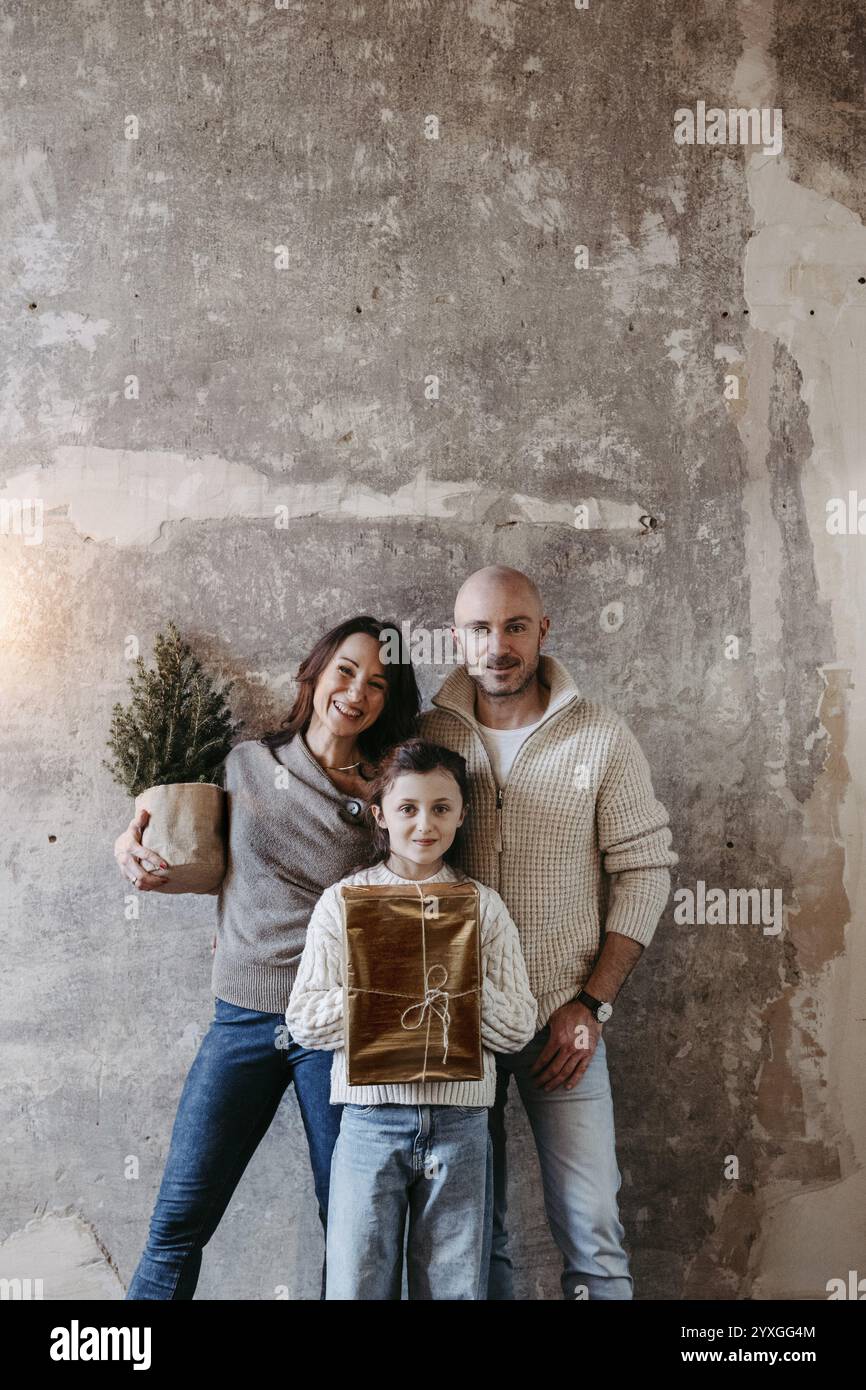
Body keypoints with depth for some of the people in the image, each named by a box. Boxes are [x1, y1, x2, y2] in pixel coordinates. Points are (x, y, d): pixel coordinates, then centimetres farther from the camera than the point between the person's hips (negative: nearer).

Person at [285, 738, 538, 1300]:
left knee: (456, 1287, 10)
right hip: (371, 1120, -1)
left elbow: (519, 1028, 2)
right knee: (357, 1287, 6)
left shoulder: (484, 906, 5)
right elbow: (304, 1019, -3)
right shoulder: (342, 901, 2)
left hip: (461, 1125, 1)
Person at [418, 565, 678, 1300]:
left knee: (591, 1226, 2)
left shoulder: (601, 736, -4)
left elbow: (644, 870, -3)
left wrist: (592, 1005, -8)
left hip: (563, 1021, -1)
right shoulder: (426, 736, 0)